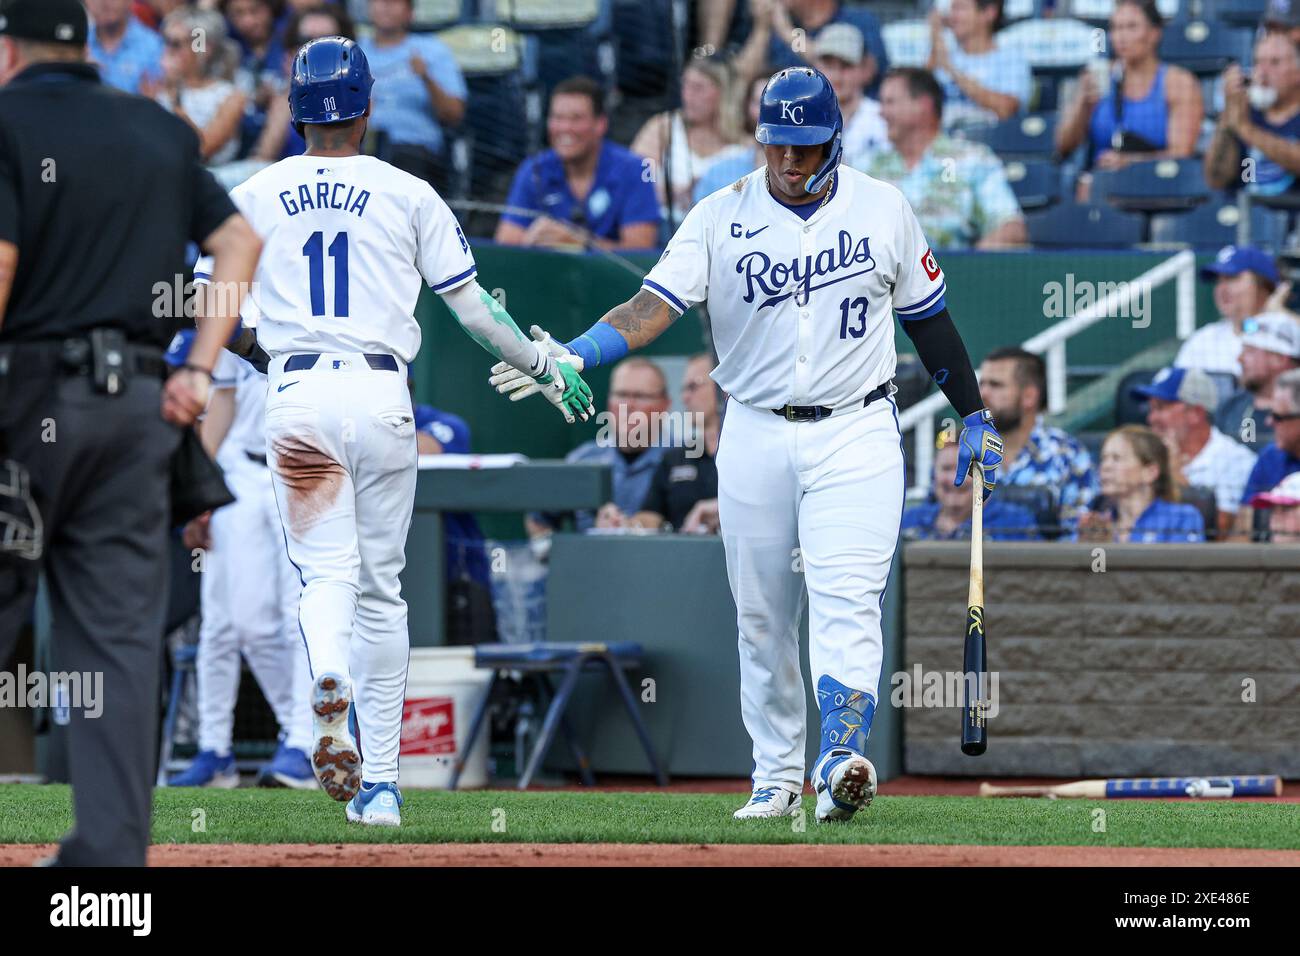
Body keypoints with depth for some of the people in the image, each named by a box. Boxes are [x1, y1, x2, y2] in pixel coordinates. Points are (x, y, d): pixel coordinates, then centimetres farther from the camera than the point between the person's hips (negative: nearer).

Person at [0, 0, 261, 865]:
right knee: (120, 634, 5)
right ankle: (114, 849, 2)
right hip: (139, 403, 5)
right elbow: (241, 240, 14)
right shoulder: (160, 131, 15)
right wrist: (201, 368, 9)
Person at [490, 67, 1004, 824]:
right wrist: (575, 356, -31)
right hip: (755, 438, 2)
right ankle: (778, 777, 17)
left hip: (856, 432, -2)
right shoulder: (720, 220, -2)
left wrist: (975, 415, 12)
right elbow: (655, 305, -13)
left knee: (846, 601, -16)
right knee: (763, 616, 6)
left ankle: (843, 760, -27)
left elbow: (928, 314, 11)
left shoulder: (882, 209, 1)